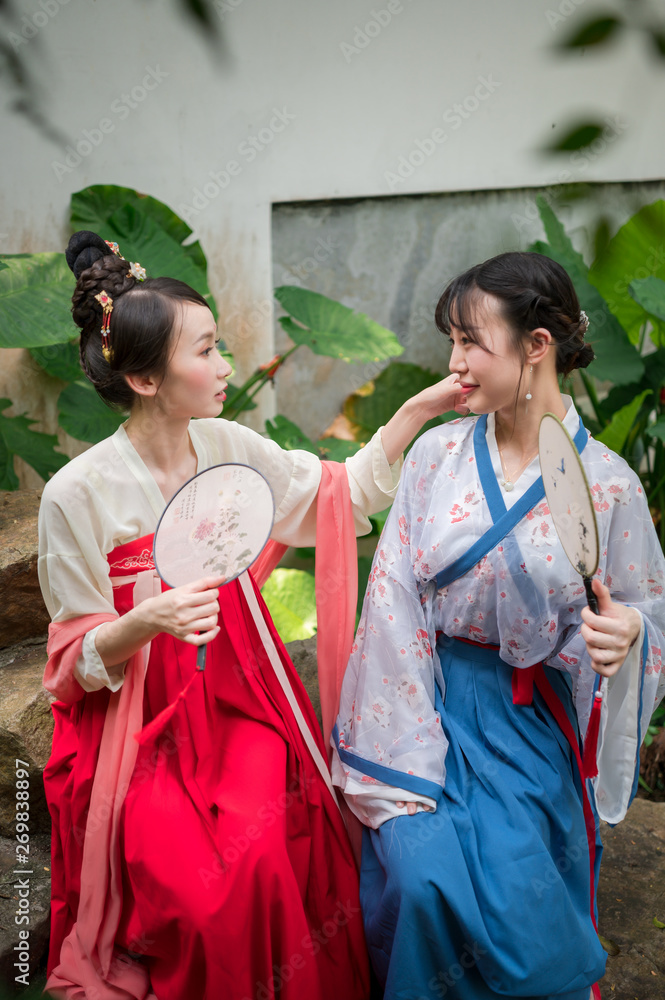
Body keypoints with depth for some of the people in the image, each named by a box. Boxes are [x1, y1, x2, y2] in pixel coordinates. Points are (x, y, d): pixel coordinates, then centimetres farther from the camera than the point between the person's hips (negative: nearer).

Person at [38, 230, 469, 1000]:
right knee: (200, 902, -22)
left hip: (239, 703, 4)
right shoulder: (78, 494, -13)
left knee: (260, 859, -23)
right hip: (138, 727, -3)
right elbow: (77, 662, -6)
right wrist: (146, 623, -26)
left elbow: (344, 493, 12)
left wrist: (421, 408, 5)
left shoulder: (228, 447, 0)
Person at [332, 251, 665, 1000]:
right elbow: (394, 603, -5)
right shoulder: (437, 454, -3)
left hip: (531, 724, -1)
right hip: (432, 700, 1)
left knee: (516, 895, -13)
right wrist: (400, 764, -9)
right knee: (428, 878, -15)